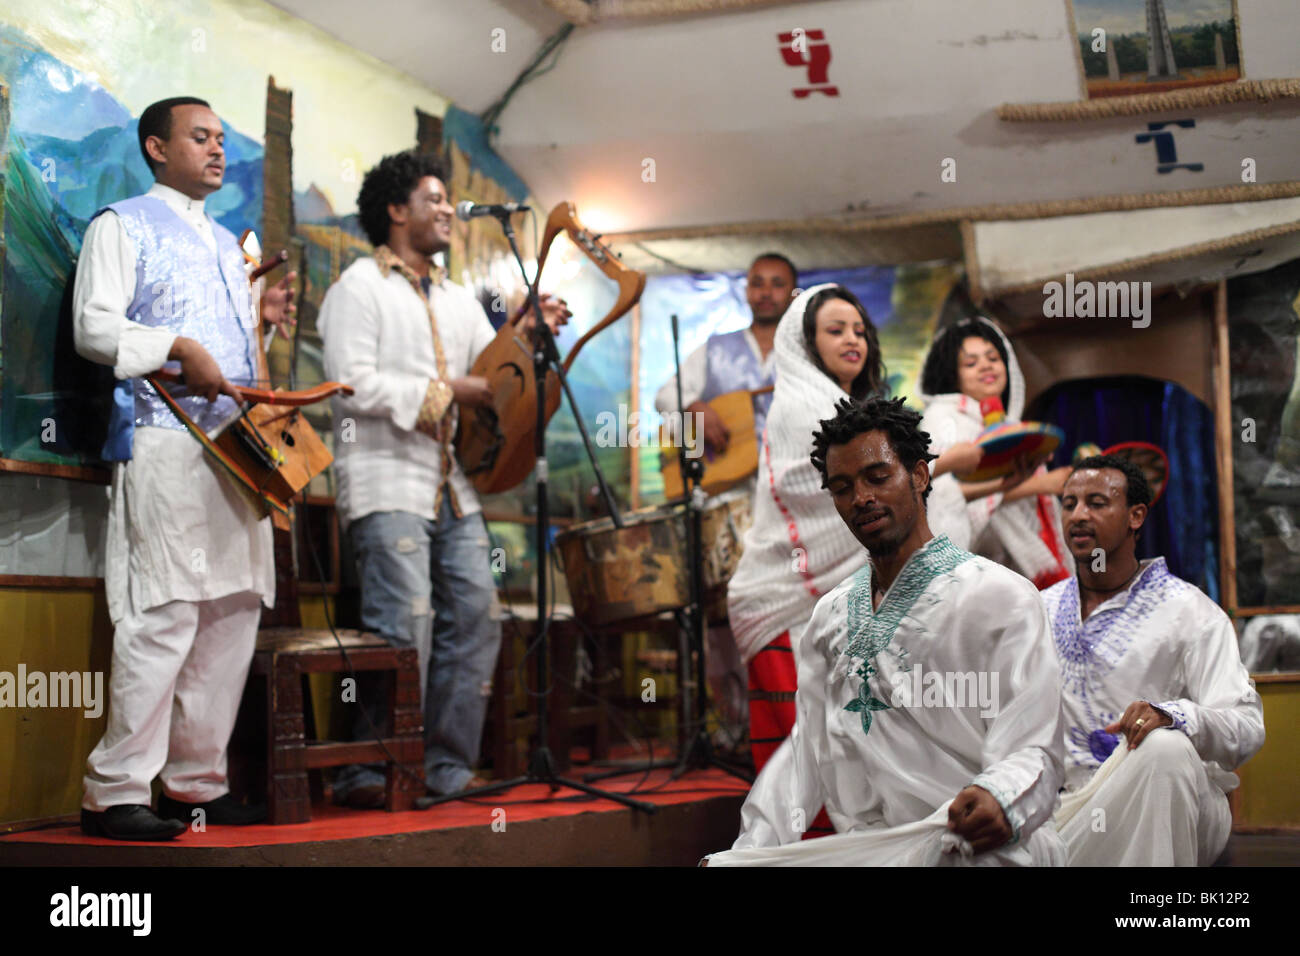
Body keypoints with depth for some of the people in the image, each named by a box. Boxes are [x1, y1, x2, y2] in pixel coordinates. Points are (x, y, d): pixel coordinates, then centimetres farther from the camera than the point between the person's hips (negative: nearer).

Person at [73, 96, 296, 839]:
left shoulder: (229, 243, 28)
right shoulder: (124, 225, 6)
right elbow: (93, 326, -6)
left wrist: (264, 318, 11)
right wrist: (176, 348, -19)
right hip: (165, 438, -8)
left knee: (235, 612, 4)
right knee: (165, 612, -15)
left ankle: (198, 782, 12)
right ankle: (116, 792, -10)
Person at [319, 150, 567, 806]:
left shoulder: (458, 300, 24)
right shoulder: (359, 287, 0)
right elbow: (352, 385, -12)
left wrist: (530, 334, -1)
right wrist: (446, 392, -11)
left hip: (452, 485, 8)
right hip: (387, 482, -7)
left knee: (476, 617, 2)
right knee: (405, 624, -15)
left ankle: (445, 766, 10)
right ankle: (368, 774, -6)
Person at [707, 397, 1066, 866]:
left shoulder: (1000, 597, 0)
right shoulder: (831, 613, 21)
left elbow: (1031, 751, -7)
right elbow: (806, 748, 19)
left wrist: (998, 801, -31)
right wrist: (753, 847, 4)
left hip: (970, 848, -5)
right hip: (857, 846, 5)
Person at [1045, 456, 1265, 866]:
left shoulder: (1188, 611, 0)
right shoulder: (1042, 609, 15)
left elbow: (1247, 728, -11)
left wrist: (1172, 716, -31)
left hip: (1172, 804, -1)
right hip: (1077, 807, 1)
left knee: (1164, 748, -37)